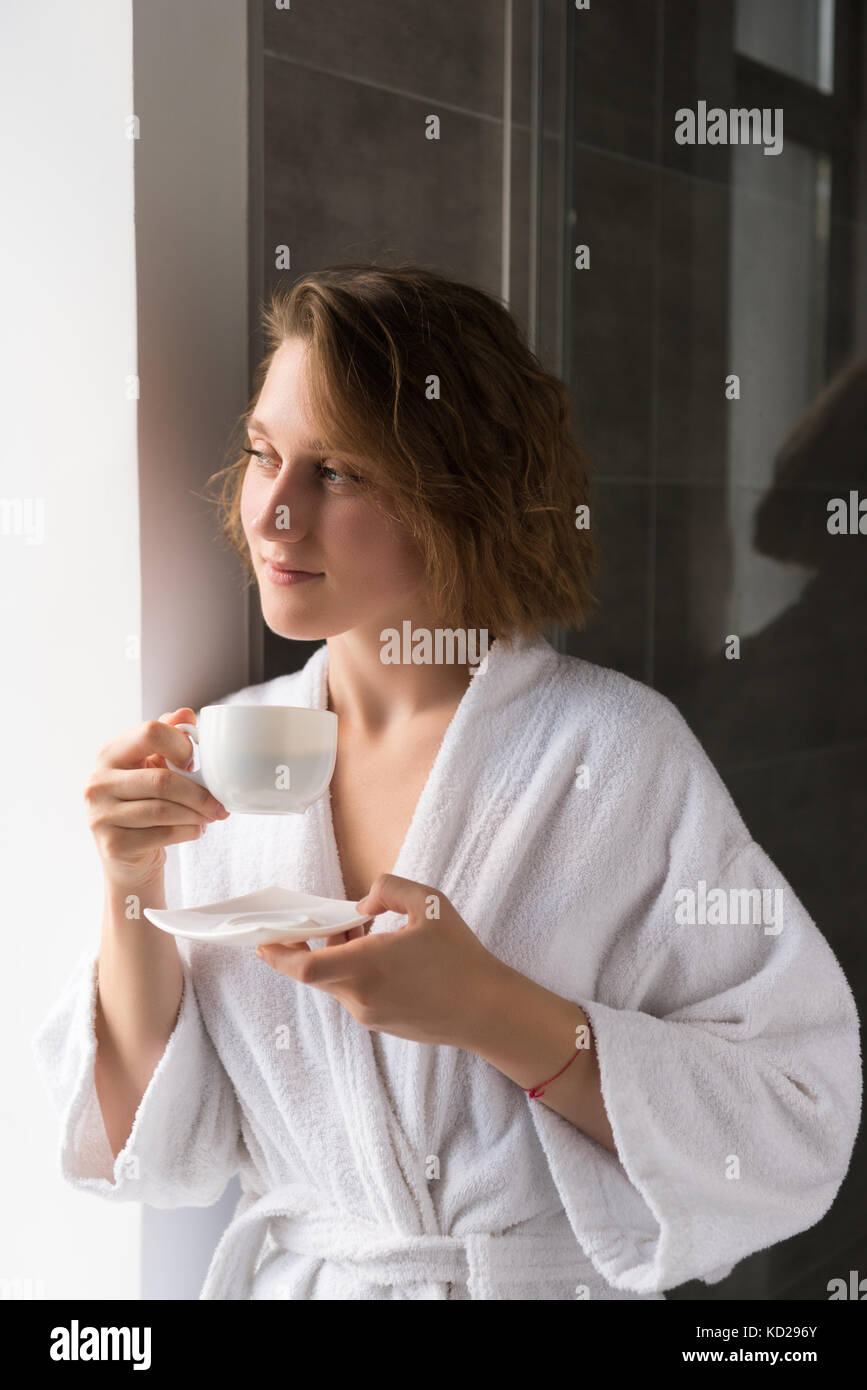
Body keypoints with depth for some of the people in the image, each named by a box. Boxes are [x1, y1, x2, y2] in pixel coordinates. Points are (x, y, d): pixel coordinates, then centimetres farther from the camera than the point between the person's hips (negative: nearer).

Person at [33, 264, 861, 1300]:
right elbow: (166, 1152, 3)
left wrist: (490, 1013, -20)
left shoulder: (616, 748, -10)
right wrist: (134, 892, -11)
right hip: (280, 1274, 3)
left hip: (553, 1278, -2)